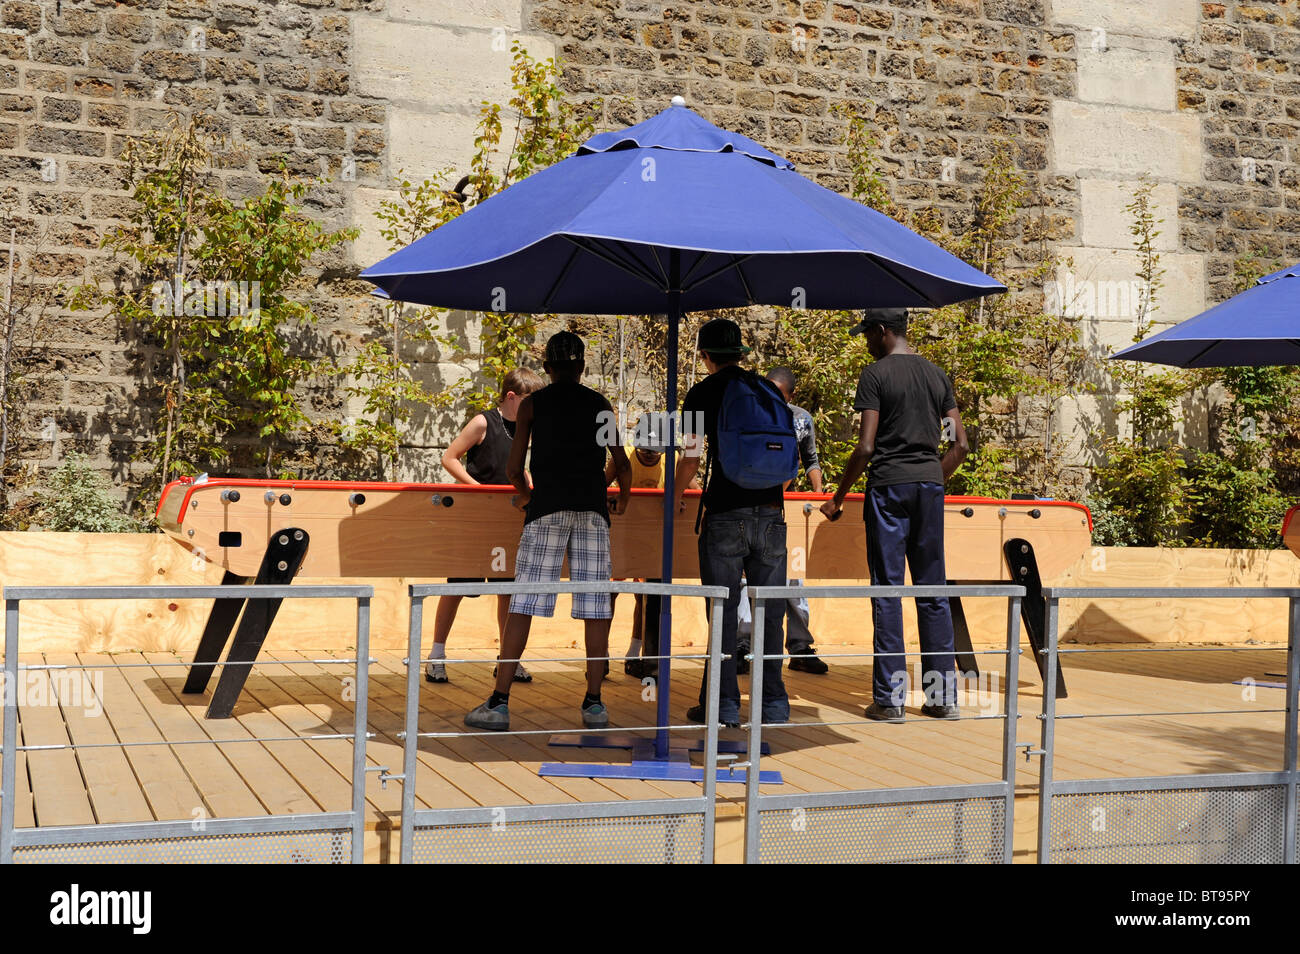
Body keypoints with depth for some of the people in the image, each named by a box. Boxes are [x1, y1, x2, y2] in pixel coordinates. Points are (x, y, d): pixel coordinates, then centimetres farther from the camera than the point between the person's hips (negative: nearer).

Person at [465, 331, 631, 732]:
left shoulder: (532, 404, 11)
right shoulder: (600, 404, 17)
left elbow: (513, 468, 9)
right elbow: (622, 464, 16)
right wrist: (623, 499, 35)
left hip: (547, 507, -2)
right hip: (592, 508, 2)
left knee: (522, 606, -3)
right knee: (595, 608, 3)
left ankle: (499, 702, -5)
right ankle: (594, 703, 4)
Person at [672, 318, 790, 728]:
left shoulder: (703, 393, 1)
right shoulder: (769, 391, 13)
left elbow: (691, 458, -2)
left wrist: (676, 497, 15)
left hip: (726, 514, -4)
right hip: (771, 513, 4)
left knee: (723, 612, 2)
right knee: (769, 612, 8)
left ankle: (723, 705, 3)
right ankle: (773, 705, 12)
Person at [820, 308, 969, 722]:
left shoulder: (875, 374, -5)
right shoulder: (936, 375, 12)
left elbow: (866, 447, -12)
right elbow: (960, 445, 10)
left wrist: (838, 497, -3)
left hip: (889, 486, -5)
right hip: (930, 486, 5)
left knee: (888, 591, -1)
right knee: (933, 591, 9)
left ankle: (889, 698, 0)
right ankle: (943, 695, 11)